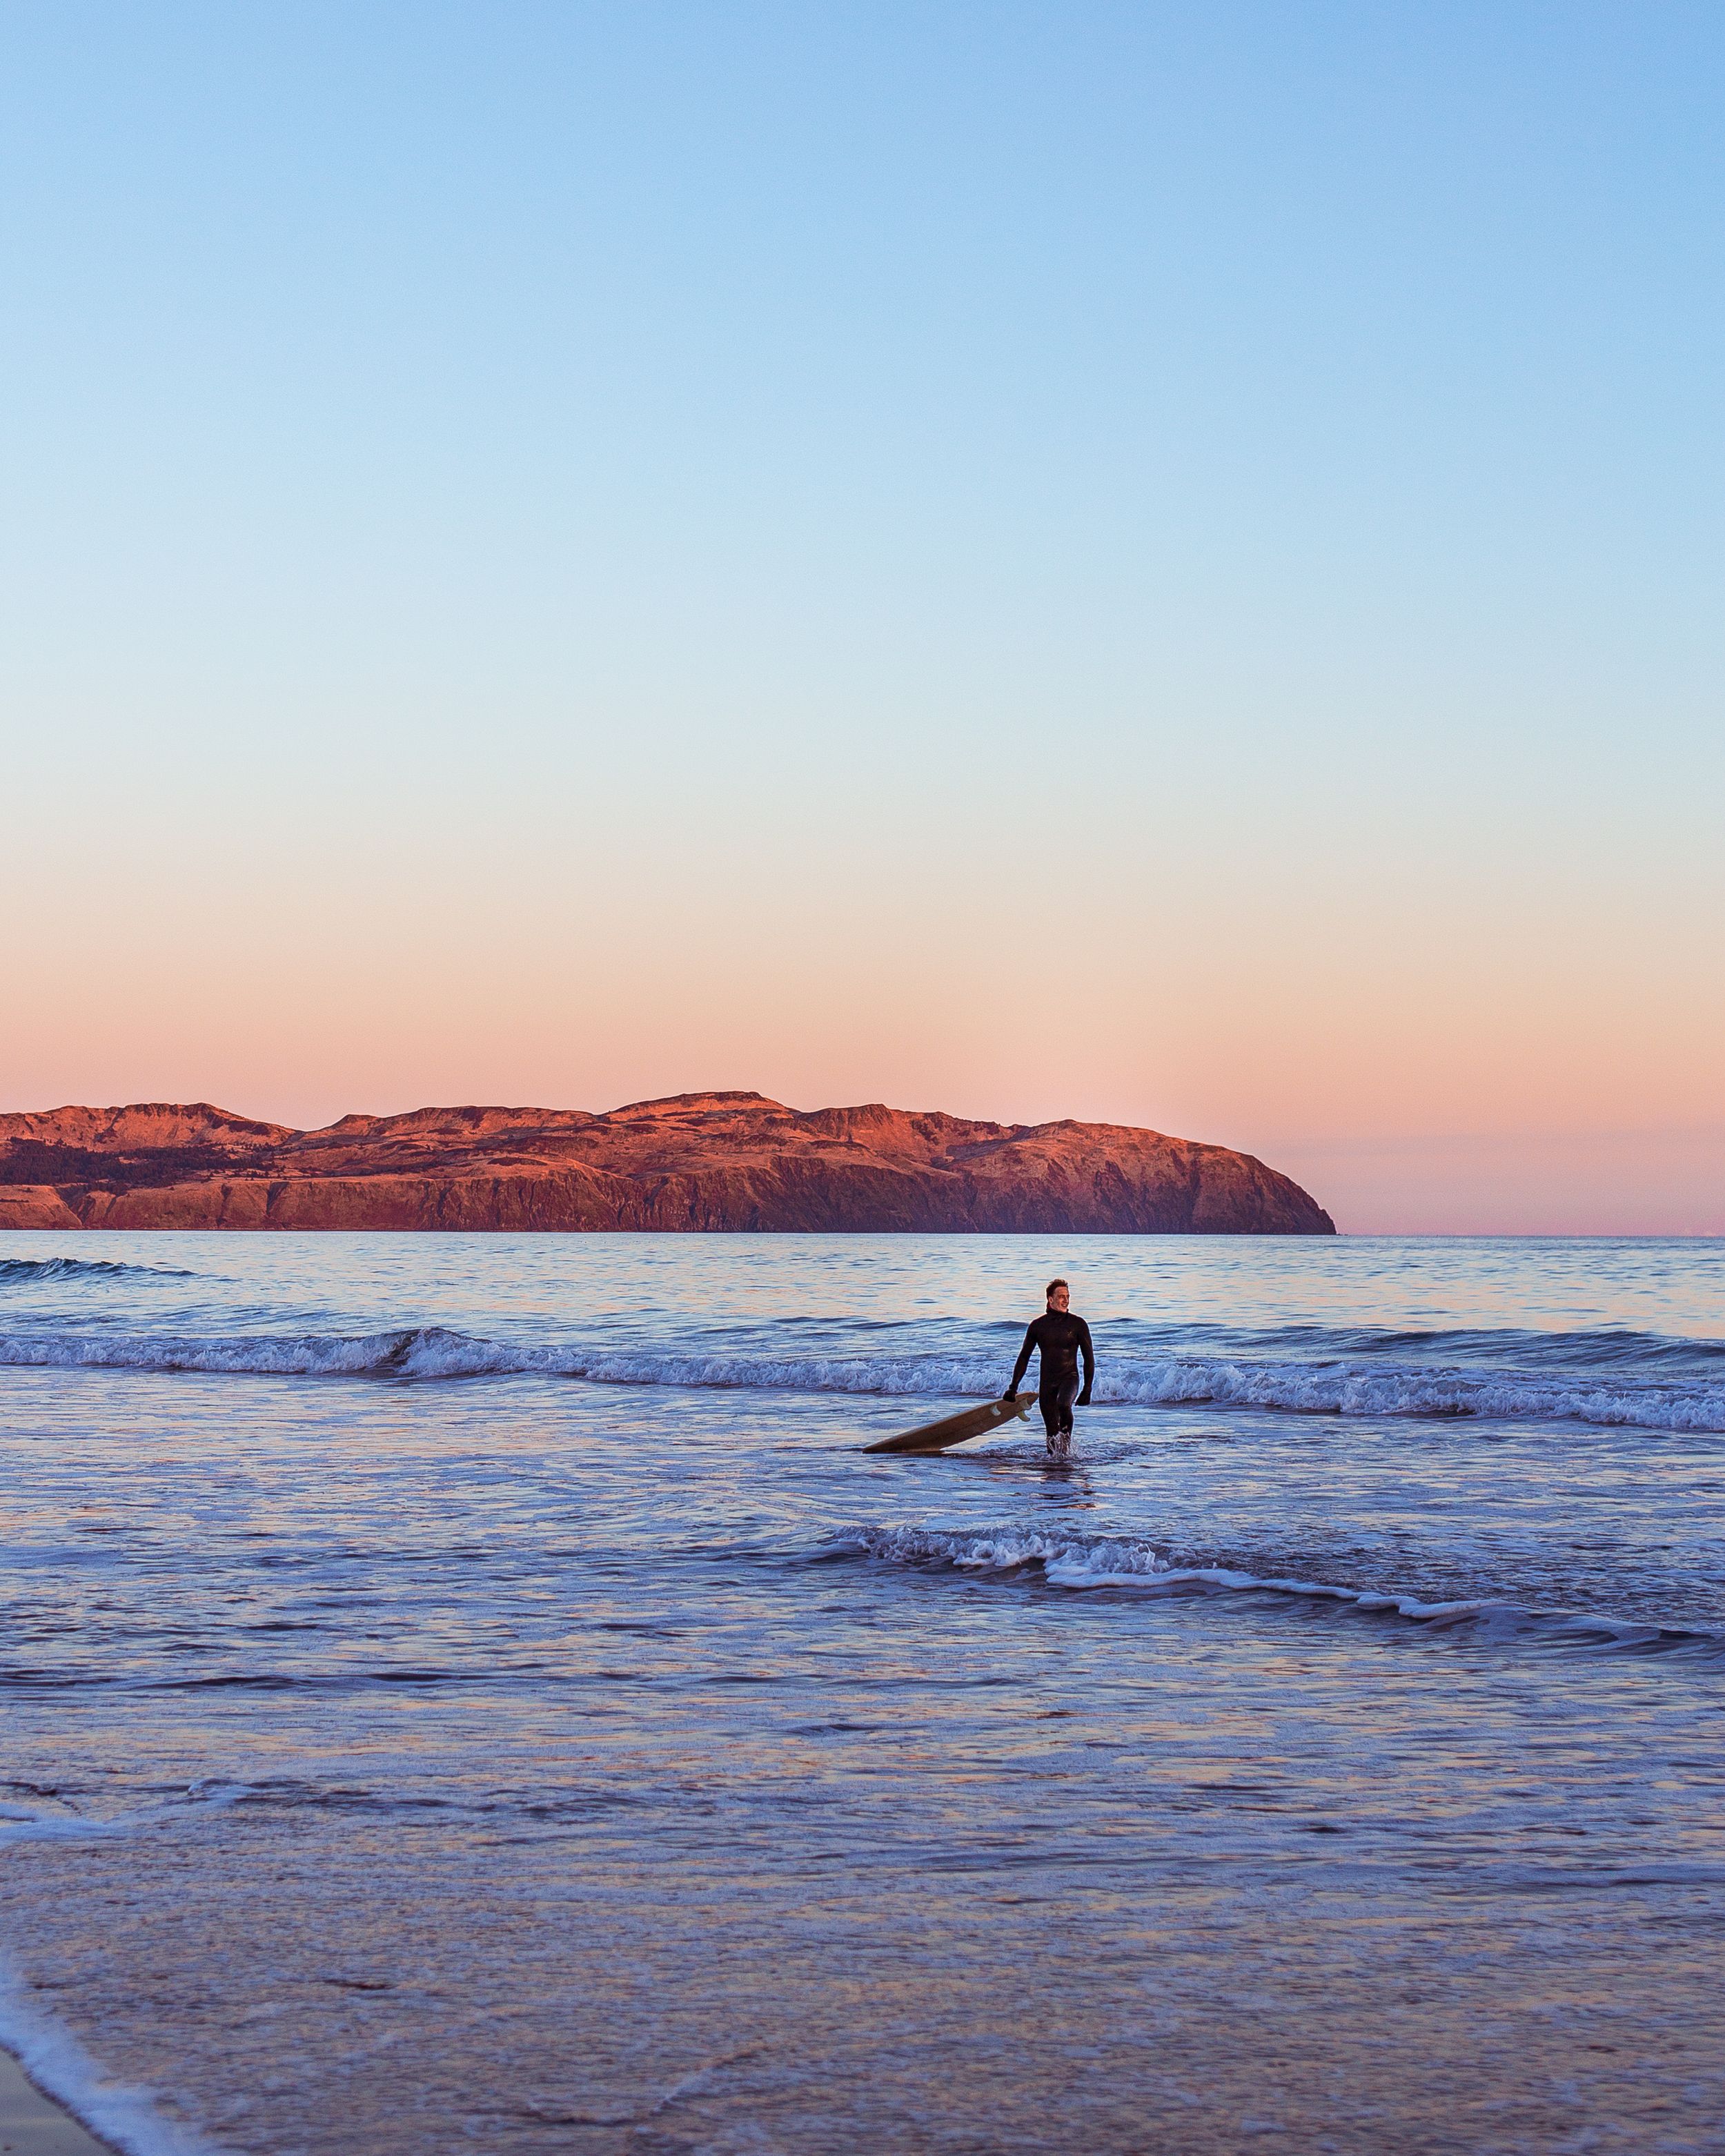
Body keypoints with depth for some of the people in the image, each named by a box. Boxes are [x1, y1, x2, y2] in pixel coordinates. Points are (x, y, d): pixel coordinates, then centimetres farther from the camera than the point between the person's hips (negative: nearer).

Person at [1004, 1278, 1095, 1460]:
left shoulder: (1078, 1324, -1)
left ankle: (1066, 1443, -14)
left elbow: (1089, 1358, 3)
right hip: (1047, 1381, 2)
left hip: (1069, 1378, -2)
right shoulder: (1037, 1325, 4)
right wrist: (1014, 1386, 8)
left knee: (1063, 1405, -33)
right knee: (1051, 1432, 1)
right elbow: (1024, 1357, 13)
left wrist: (1087, 1389, -3)